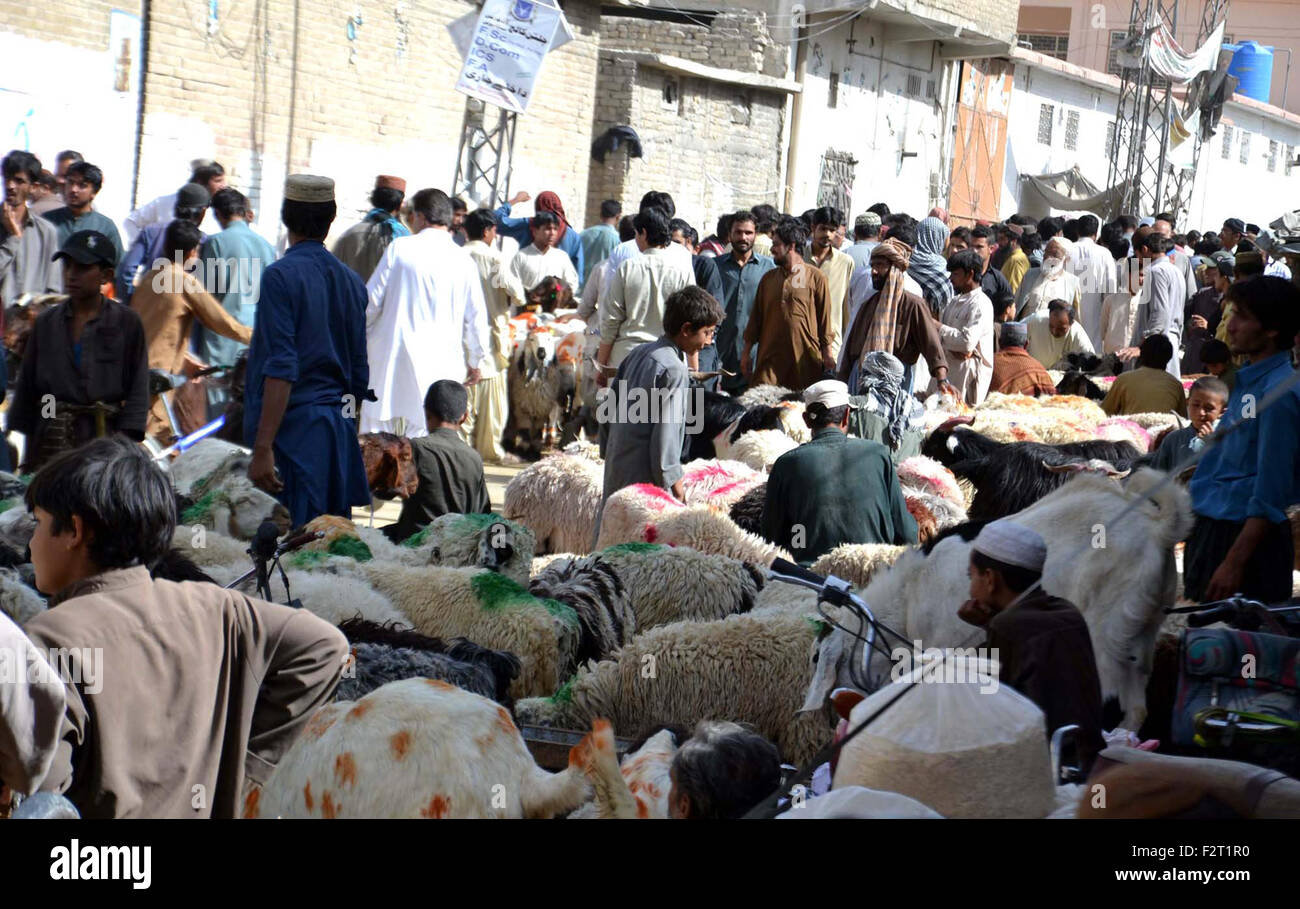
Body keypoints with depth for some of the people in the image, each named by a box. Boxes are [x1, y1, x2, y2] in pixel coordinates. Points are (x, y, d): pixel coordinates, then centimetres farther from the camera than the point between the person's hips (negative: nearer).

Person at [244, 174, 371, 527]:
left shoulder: (281, 275, -9)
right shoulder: (351, 281, 11)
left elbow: (281, 370, -17)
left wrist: (262, 449, -18)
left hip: (295, 430, -7)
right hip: (340, 429, 7)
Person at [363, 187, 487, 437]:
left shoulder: (399, 248, -3)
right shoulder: (464, 261, 2)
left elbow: (372, 299, 0)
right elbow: (476, 316, 8)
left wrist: (361, 334, 16)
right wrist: (475, 361, 20)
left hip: (391, 358, -2)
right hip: (443, 364, 2)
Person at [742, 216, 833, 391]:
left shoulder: (815, 277, 1)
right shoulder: (768, 278, 12)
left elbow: (824, 318, 2)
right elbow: (756, 317, 15)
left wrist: (827, 355, 0)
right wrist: (746, 352, 12)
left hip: (806, 356, -3)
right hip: (770, 357, 3)